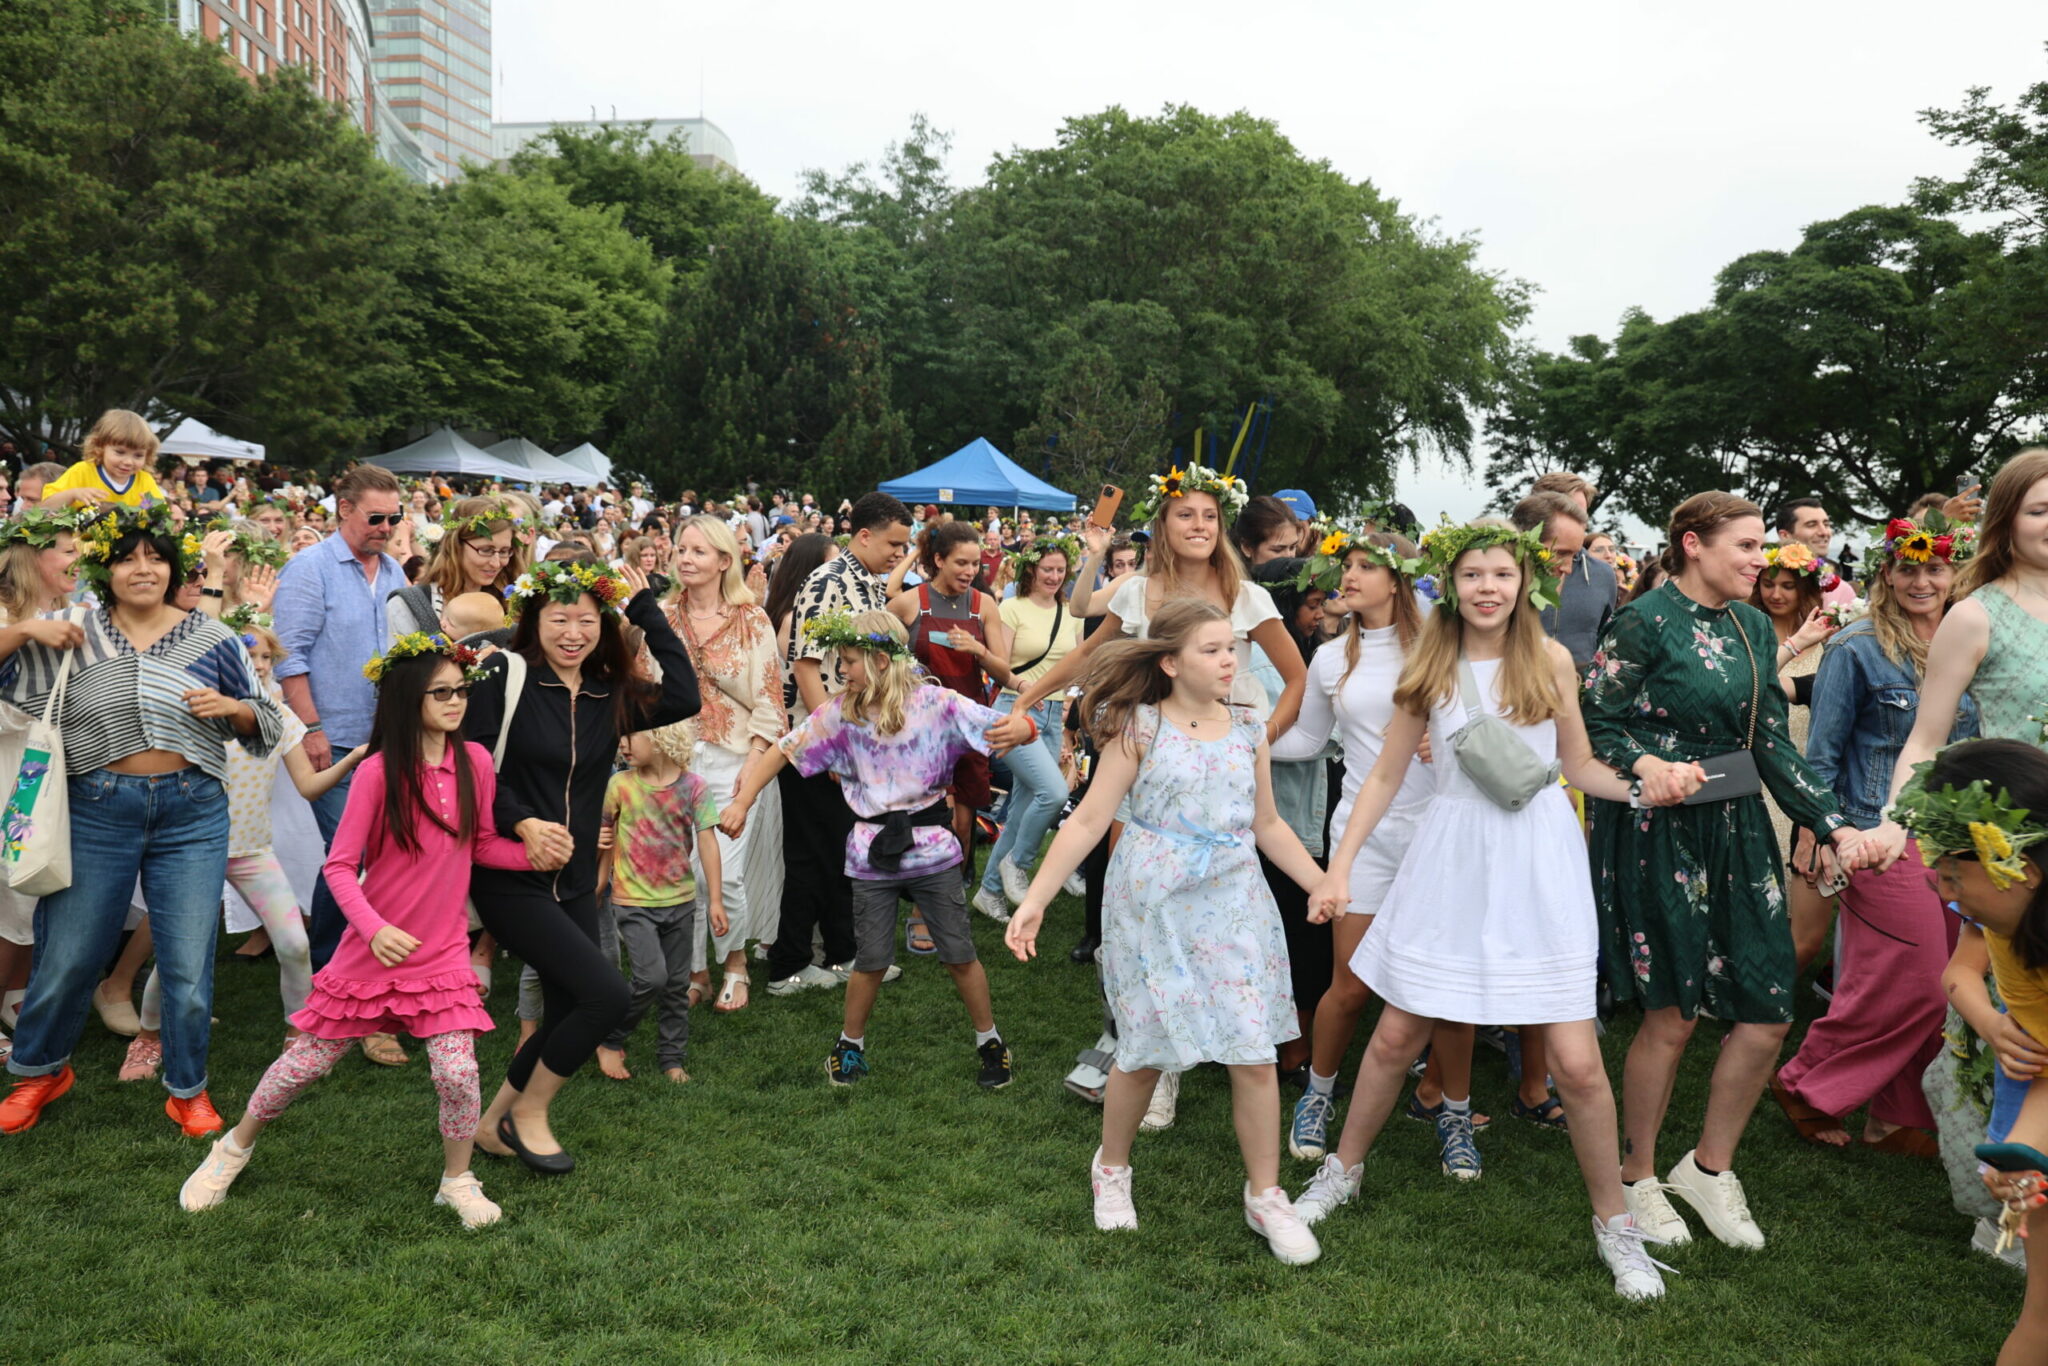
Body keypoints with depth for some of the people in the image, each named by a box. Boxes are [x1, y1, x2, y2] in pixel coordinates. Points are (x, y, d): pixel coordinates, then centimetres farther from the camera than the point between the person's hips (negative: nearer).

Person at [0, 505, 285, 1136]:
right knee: (67, 957, 10)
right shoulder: (73, 633, 4)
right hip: (97, 812, 0)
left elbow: (268, 723, 8)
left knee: (189, 964, 4)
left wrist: (230, 706, -11)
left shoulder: (212, 640, 4)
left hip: (191, 814, 0)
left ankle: (187, 1090, 23)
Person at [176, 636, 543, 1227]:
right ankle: (236, 1146, 39)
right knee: (307, 1060, 11)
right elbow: (339, 865, -13)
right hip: (373, 948, -2)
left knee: (457, 1073, -10)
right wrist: (374, 928, -27)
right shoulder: (378, 772, -14)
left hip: (443, 951, 2)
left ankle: (458, 1181, 16)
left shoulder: (475, 762, -3)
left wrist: (534, 853, -6)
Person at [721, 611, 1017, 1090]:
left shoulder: (935, 704, -11)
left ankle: (989, 1042, 25)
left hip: (931, 848, -1)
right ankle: (850, 1044, 29)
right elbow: (784, 750, 1)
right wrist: (741, 802, -4)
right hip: (872, 854, 2)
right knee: (871, 959, 6)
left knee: (959, 954, 6)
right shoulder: (841, 712, -3)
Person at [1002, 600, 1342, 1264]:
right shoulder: (1140, 728, -6)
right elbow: (1088, 821, -7)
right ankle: (1111, 1167, 32)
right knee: (1146, 1050, 5)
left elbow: (1267, 824, 17)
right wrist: (1034, 901, -11)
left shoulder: (1248, 730, 6)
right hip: (1153, 904, -3)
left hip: (1233, 904, 3)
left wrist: (1322, 883, 14)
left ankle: (1265, 1195, 17)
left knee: (1255, 1054, -1)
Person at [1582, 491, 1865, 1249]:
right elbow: (1593, 720, -10)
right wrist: (1646, 764, -27)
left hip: (1736, 828, 7)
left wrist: (1834, 823, 4)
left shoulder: (1753, 626, 10)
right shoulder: (1645, 621, -10)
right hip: (1657, 832, -7)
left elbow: (1771, 742, 11)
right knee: (1672, 1012, 1)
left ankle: (1709, 1166, 24)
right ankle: (1637, 1179, 21)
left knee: (1769, 1010, 4)